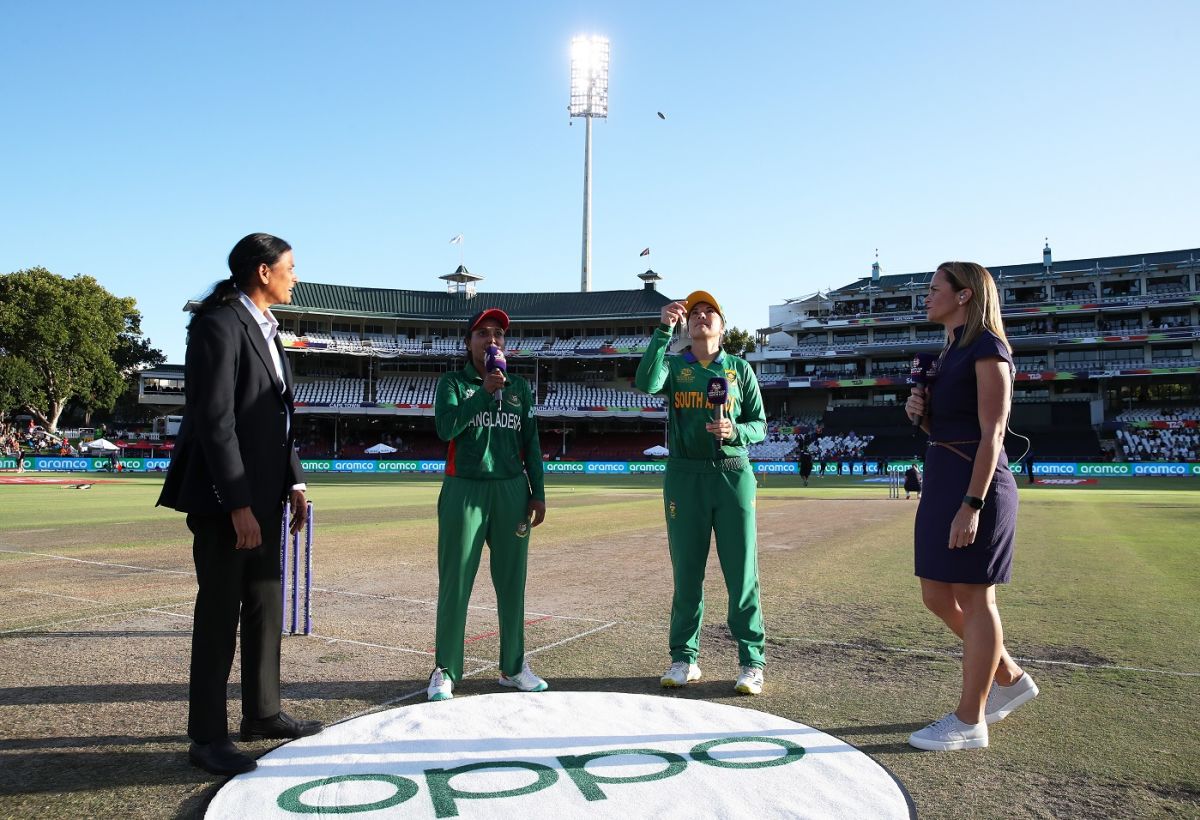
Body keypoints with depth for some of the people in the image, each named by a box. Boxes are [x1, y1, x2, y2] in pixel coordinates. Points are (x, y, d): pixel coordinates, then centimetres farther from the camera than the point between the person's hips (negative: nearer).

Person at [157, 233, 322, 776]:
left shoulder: (264, 328, 14)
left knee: (265, 606, 15)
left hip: (263, 493, 9)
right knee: (220, 613, -1)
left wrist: (294, 482, 10)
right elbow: (215, 421, -20)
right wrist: (237, 505, -21)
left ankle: (262, 713, 28)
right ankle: (207, 737, 11)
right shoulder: (219, 324, -14)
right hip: (225, 497, -9)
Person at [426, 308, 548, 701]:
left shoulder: (520, 387, 13)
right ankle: (445, 670, 6)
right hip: (464, 491, -3)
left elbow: (531, 443, 12)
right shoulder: (453, 383, 5)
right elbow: (445, 428, -13)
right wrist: (484, 392, -17)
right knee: (455, 583, -1)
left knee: (512, 582, 7)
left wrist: (538, 494, 6)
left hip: (511, 491, 3)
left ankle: (514, 666, 17)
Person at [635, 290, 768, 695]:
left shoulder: (740, 369, 11)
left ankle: (751, 662, 8)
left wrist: (735, 431, -12)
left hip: (733, 474, 0)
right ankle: (684, 659, 16)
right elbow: (646, 384, -15)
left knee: (742, 572, -1)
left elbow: (759, 425, 10)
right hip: (685, 475, 0)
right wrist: (663, 330, -19)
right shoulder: (674, 366, 9)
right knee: (686, 570, 6)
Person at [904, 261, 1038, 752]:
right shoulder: (950, 354, 17)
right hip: (941, 481, 9)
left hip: (975, 485, -9)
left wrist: (972, 504, -22)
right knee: (937, 596, 12)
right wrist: (921, 413, 2)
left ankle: (969, 721, 9)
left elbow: (992, 434, -17)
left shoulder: (987, 348, -9)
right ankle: (1009, 679, 29)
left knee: (973, 598, -1)